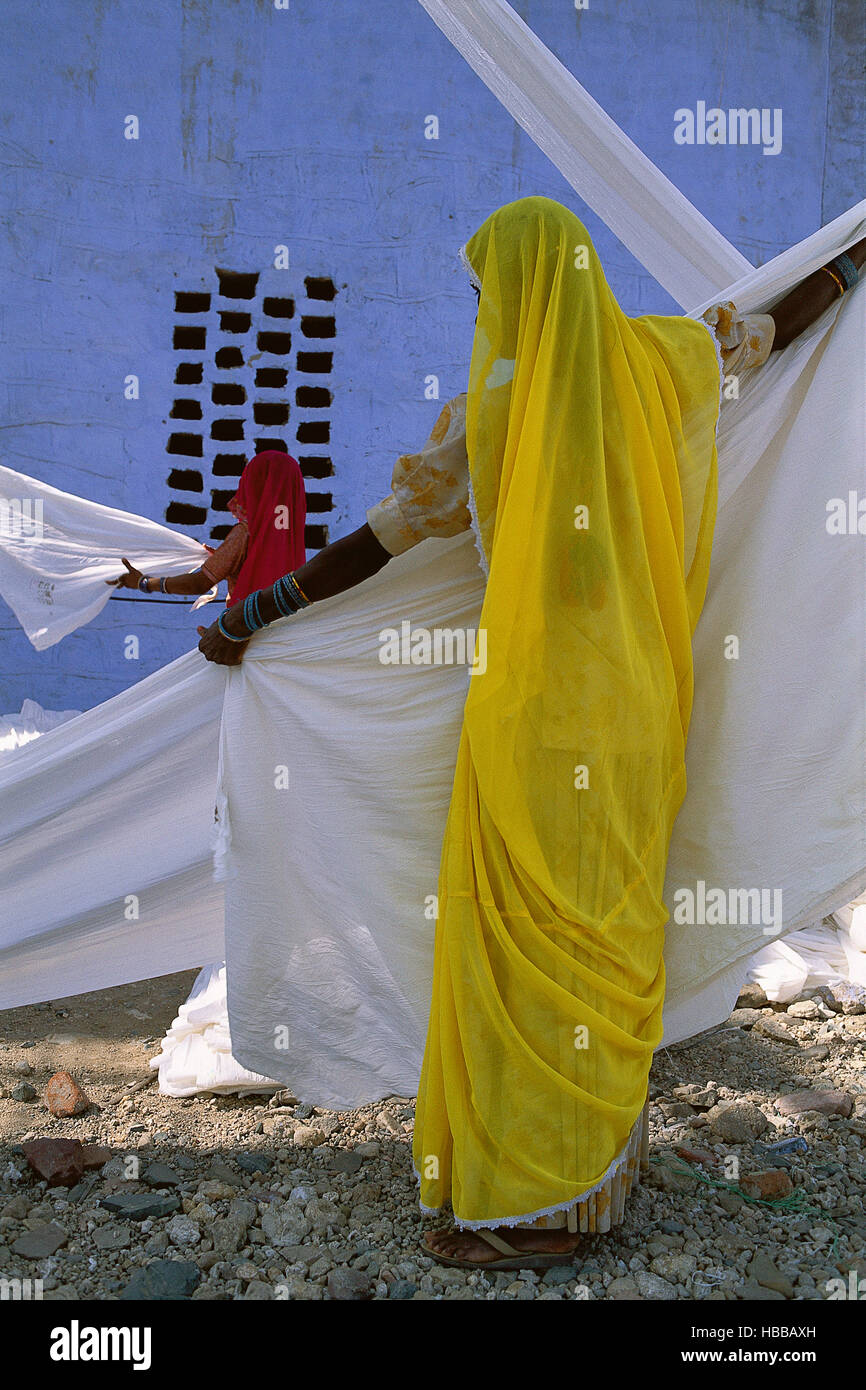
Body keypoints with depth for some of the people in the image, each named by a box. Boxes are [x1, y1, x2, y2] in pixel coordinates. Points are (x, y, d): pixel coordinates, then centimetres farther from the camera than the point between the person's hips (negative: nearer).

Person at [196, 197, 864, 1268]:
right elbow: (770, 325, 22)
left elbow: (383, 537, -4)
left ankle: (526, 1207, 8)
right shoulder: (663, 360, 4)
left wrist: (252, 616, 5)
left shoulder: (489, 406, -8)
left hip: (536, 706, -5)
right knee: (612, 921, 15)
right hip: (635, 701, 6)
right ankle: (597, 1148, 31)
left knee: (523, 934, 1)